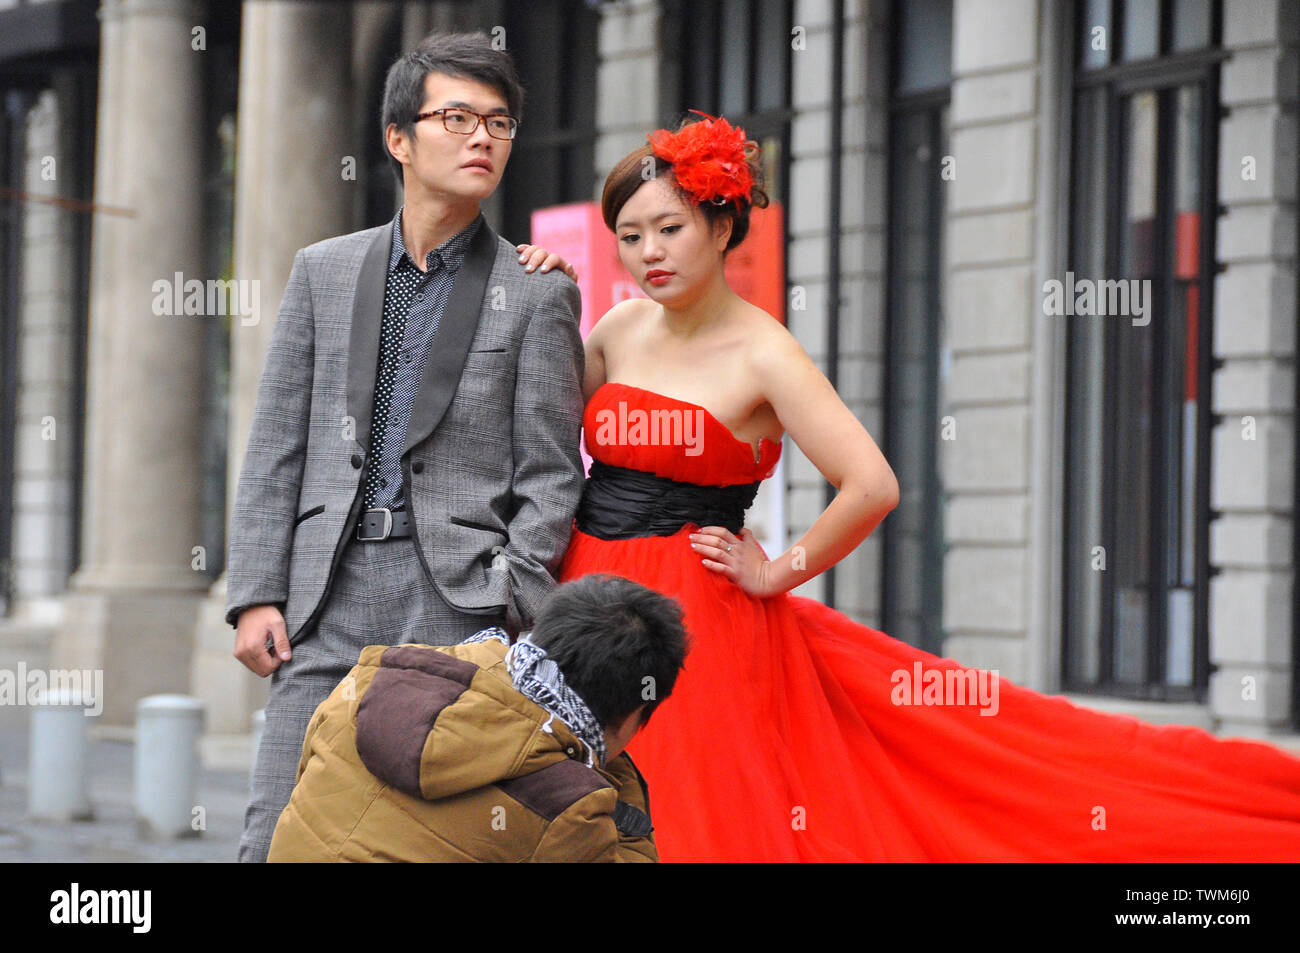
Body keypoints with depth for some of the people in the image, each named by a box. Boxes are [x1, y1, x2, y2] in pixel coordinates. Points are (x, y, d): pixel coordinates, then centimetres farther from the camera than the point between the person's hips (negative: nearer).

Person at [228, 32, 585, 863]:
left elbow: (550, 476, 2)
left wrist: (507, 616, -9)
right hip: (334, 592, 3)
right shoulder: (324, 272, 14)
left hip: (461, 593, -2)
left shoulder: (536, 294, 5)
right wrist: (257, 595, 3)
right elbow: (277, 449, 12)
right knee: (278, 833, -3)